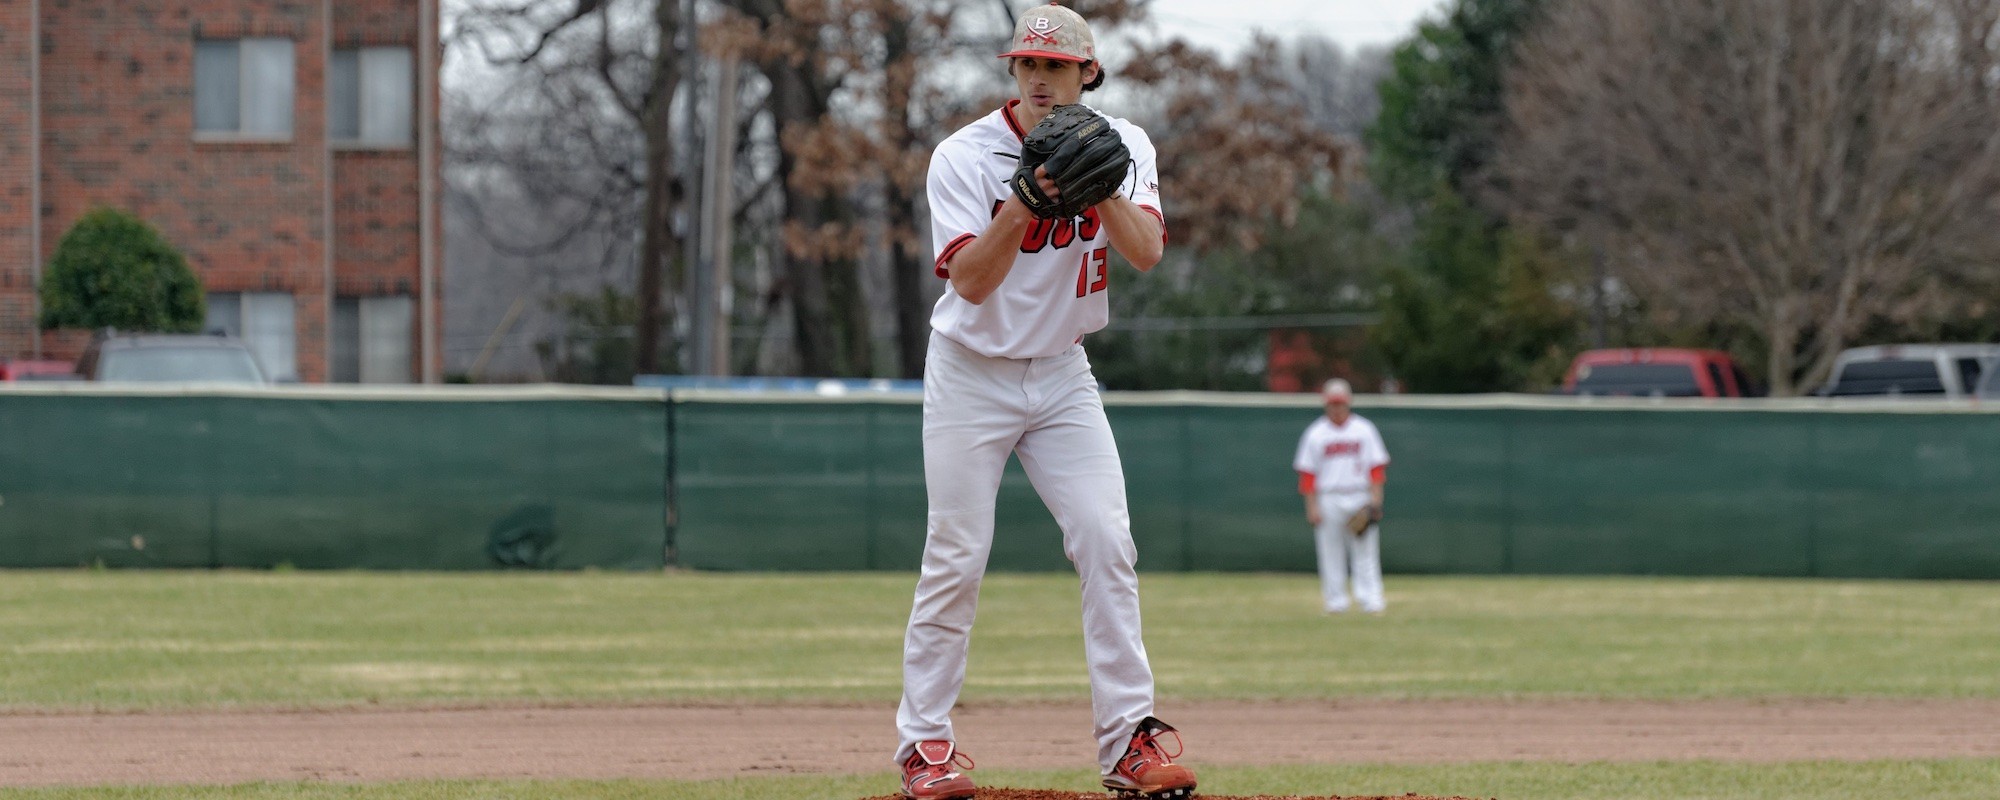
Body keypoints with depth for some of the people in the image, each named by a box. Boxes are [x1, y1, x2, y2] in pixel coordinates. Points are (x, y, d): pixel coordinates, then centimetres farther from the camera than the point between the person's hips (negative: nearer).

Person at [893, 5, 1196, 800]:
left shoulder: (1122, 145, -5)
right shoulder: (965, 156, -15)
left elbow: (1144, 252, -20)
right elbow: (971, 280, -25)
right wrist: (1026, 202, -38)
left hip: (1061, 376, 3)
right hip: (972, 375, -3)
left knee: (1106, 542, -10)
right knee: (956, 558, -4)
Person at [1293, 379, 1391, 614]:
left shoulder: (1364, 430, 5)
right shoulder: (1316, 434, 4)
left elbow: (1377, 468, 4)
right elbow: (1307, 473, 3)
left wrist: (1375, 500, -6)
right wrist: (1312, 506, -5)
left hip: (1359, 498, 0)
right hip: (1328, 501, 0)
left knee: (1365, 552, -4)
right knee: (1330, 554, 0)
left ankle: (1371, 601, -6)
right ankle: (1335, 601, 6)